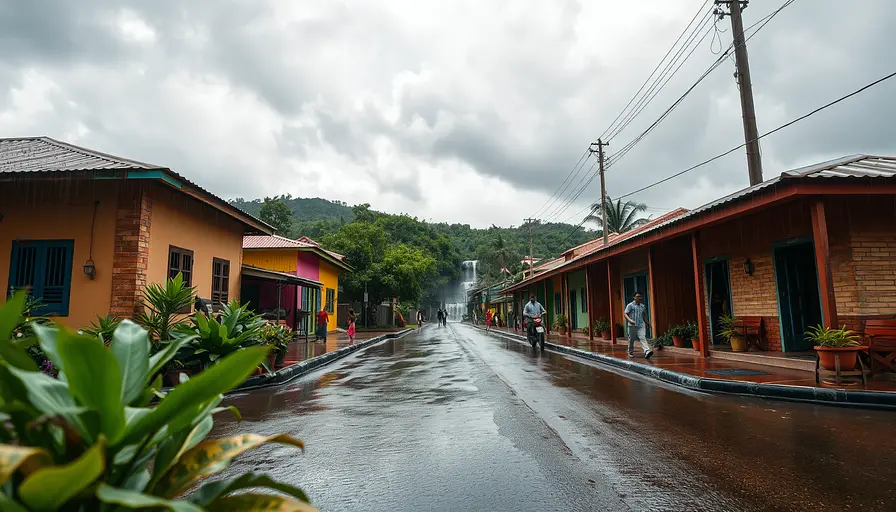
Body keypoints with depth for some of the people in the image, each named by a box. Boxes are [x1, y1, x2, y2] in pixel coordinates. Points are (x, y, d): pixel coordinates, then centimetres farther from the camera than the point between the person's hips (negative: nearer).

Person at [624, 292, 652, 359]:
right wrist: (629, 320, -23)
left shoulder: (642, 306, 15)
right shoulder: (630, 305, 0)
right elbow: (625, 314, -6)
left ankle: (647, 352, -29)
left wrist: (647, 323, 24)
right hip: (632, 325, -3)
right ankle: (630, 353, 22)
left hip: (641, 325, 3)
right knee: (631, 340, 6)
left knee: (643, 338, -14)